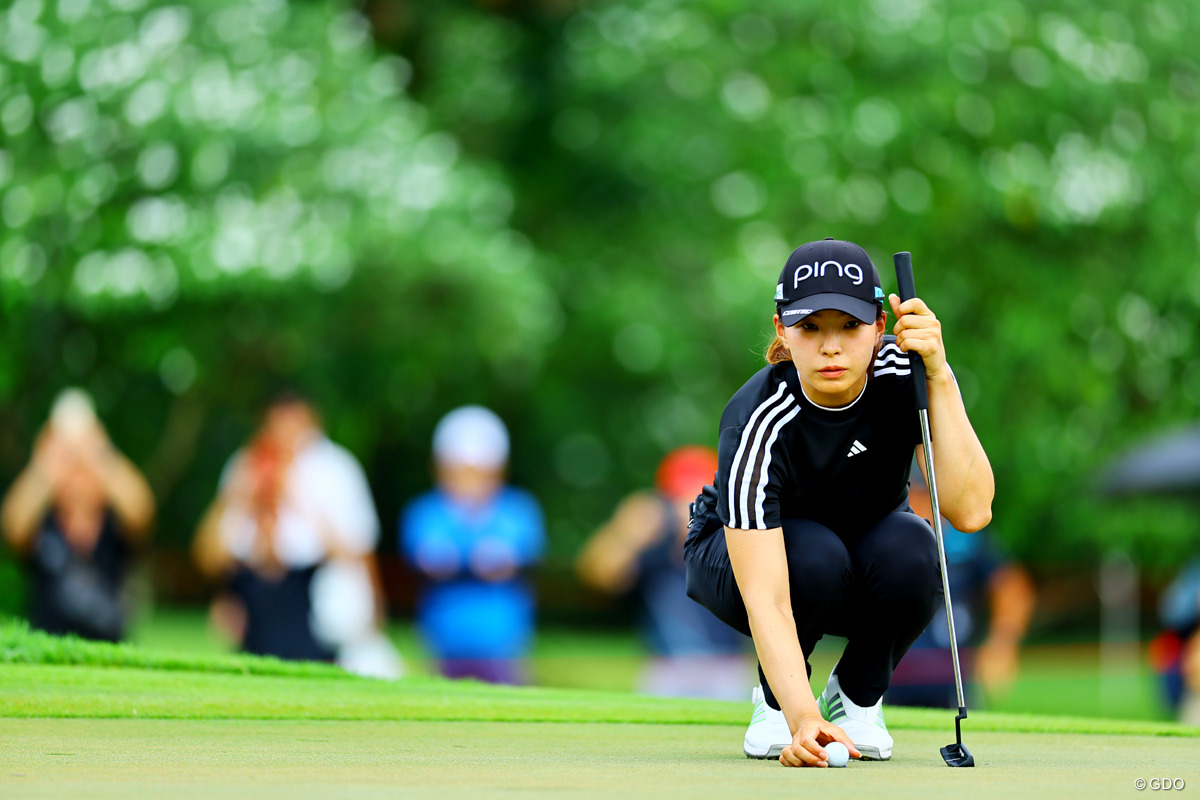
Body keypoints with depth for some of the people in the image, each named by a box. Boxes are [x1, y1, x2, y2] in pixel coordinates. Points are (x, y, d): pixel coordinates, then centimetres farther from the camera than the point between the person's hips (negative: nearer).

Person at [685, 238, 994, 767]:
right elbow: (765, 599, -43)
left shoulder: (903, 373, -27)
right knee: (813, 555, -36)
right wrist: (802, 718, -57)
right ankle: (774, 702, -6)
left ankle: (856, 697, -3)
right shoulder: (757, 422, -35)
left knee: (909, 548, -32)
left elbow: (969, 511, -38)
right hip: (735, 553, -3)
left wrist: (939, 376, -45)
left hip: (866, 538, 3)